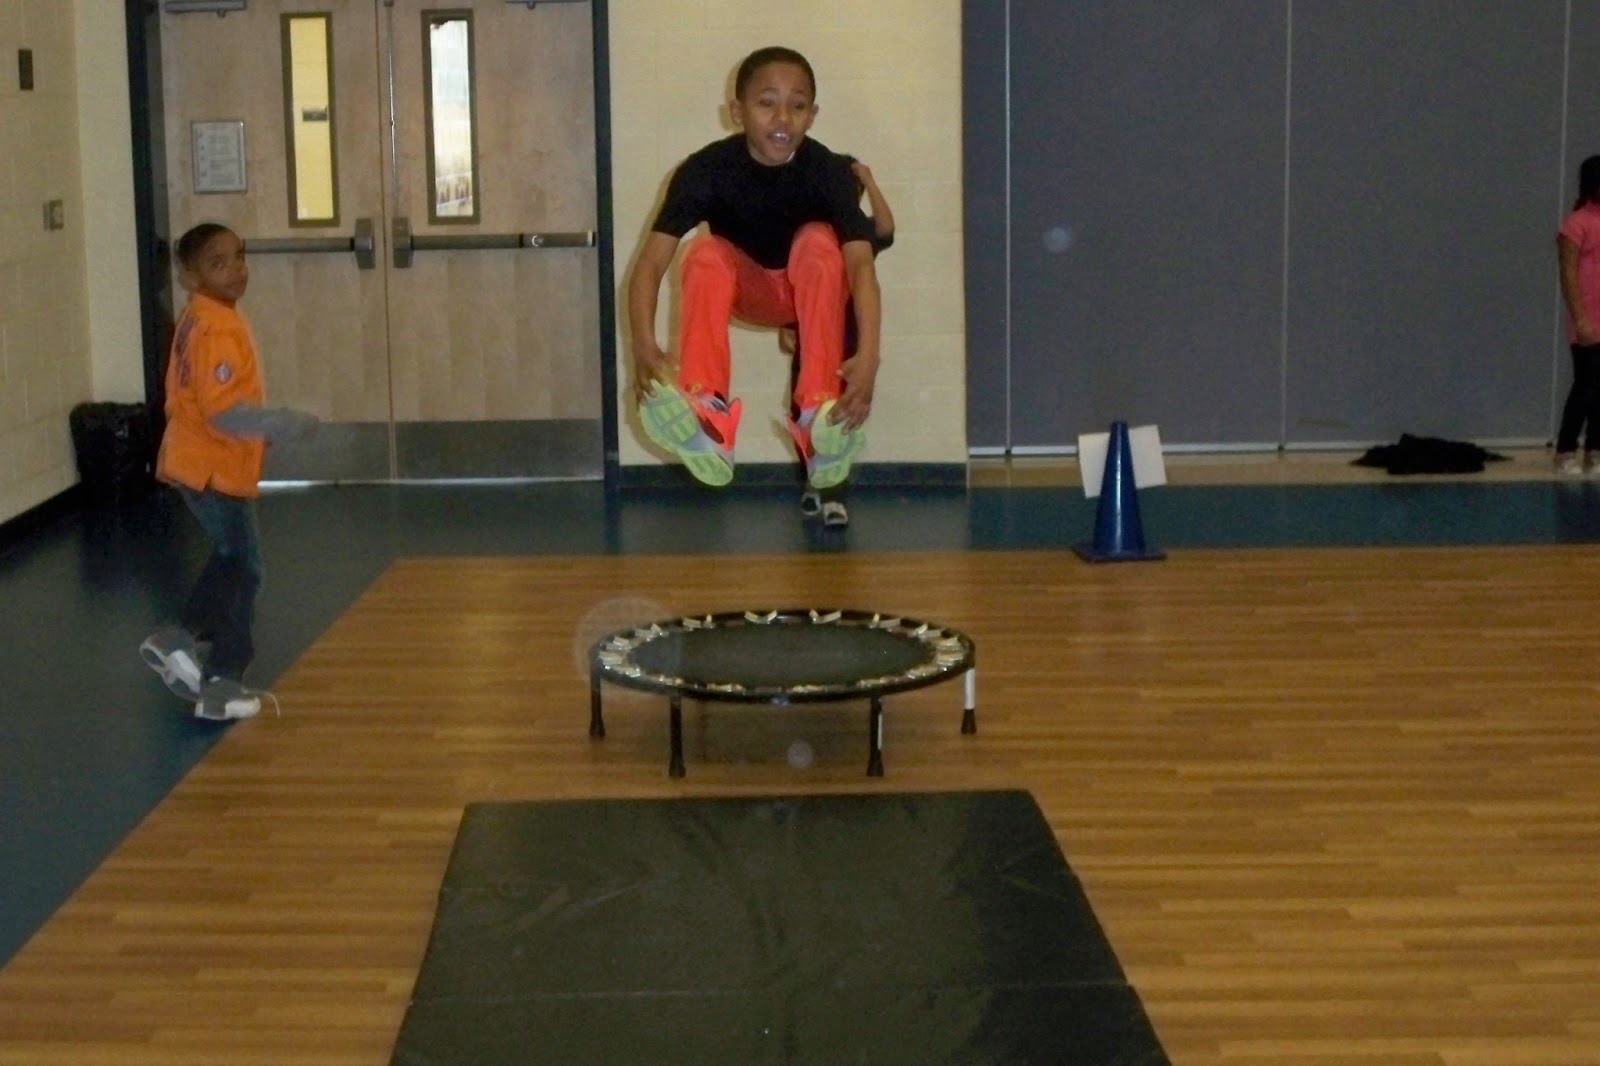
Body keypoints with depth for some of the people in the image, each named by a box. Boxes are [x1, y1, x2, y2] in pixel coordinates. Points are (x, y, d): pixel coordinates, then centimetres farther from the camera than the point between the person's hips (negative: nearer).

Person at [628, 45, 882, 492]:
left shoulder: (829, 171, -25)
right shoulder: (707, 169, -24)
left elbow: (860, 261, -36)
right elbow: (652, 260, -31)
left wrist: (868, 355, -54)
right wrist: (644, 345, -49)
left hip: (811, 293, 0)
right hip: (743, 289, 1)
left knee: (819, 241, -32)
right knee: (705, 253, -31)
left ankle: (821, 413, -40)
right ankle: (703, 410, -45)